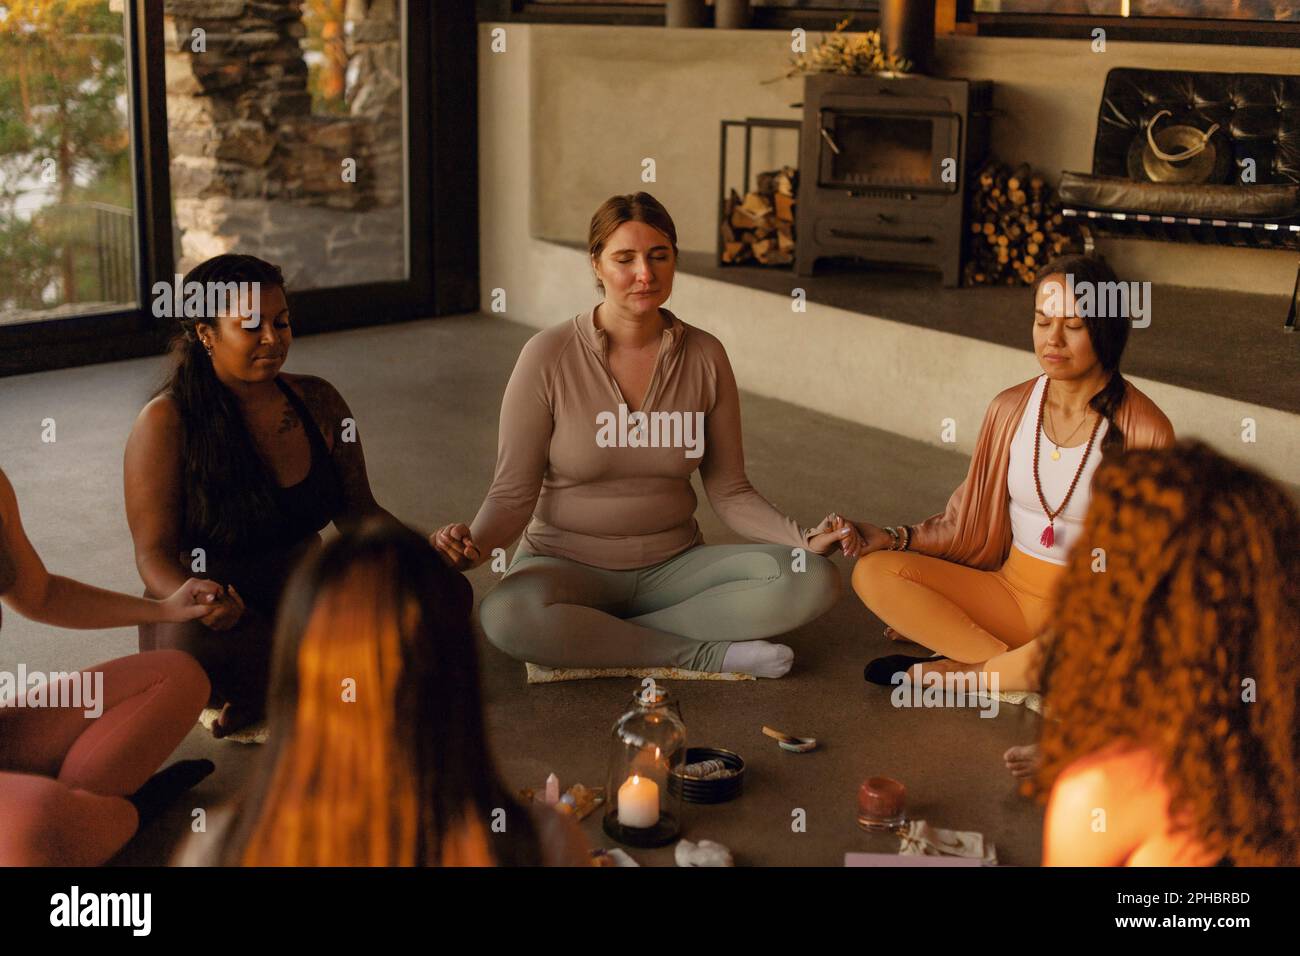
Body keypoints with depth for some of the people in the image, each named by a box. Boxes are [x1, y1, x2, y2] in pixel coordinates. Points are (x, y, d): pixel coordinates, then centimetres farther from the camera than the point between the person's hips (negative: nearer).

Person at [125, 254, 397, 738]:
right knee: (199, 642, -41)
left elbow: (360, 513, 9)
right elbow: (154, 552, -14)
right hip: (210, 613, -5)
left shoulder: (317, 401, 3)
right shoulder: (167, 422, -11)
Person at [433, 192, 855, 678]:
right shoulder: (548, 356, -11)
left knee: (814, 581, -21)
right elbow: (513, 493, -8)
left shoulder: (704, 355, -2)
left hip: (673, 565, 3)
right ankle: (704, 652, -19)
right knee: (505, 614, -38)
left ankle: (588, 637, -18)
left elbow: (729, 491, 3)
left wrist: (805, 540, -14)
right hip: (567, 565, -3)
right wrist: (474, 544, -30)